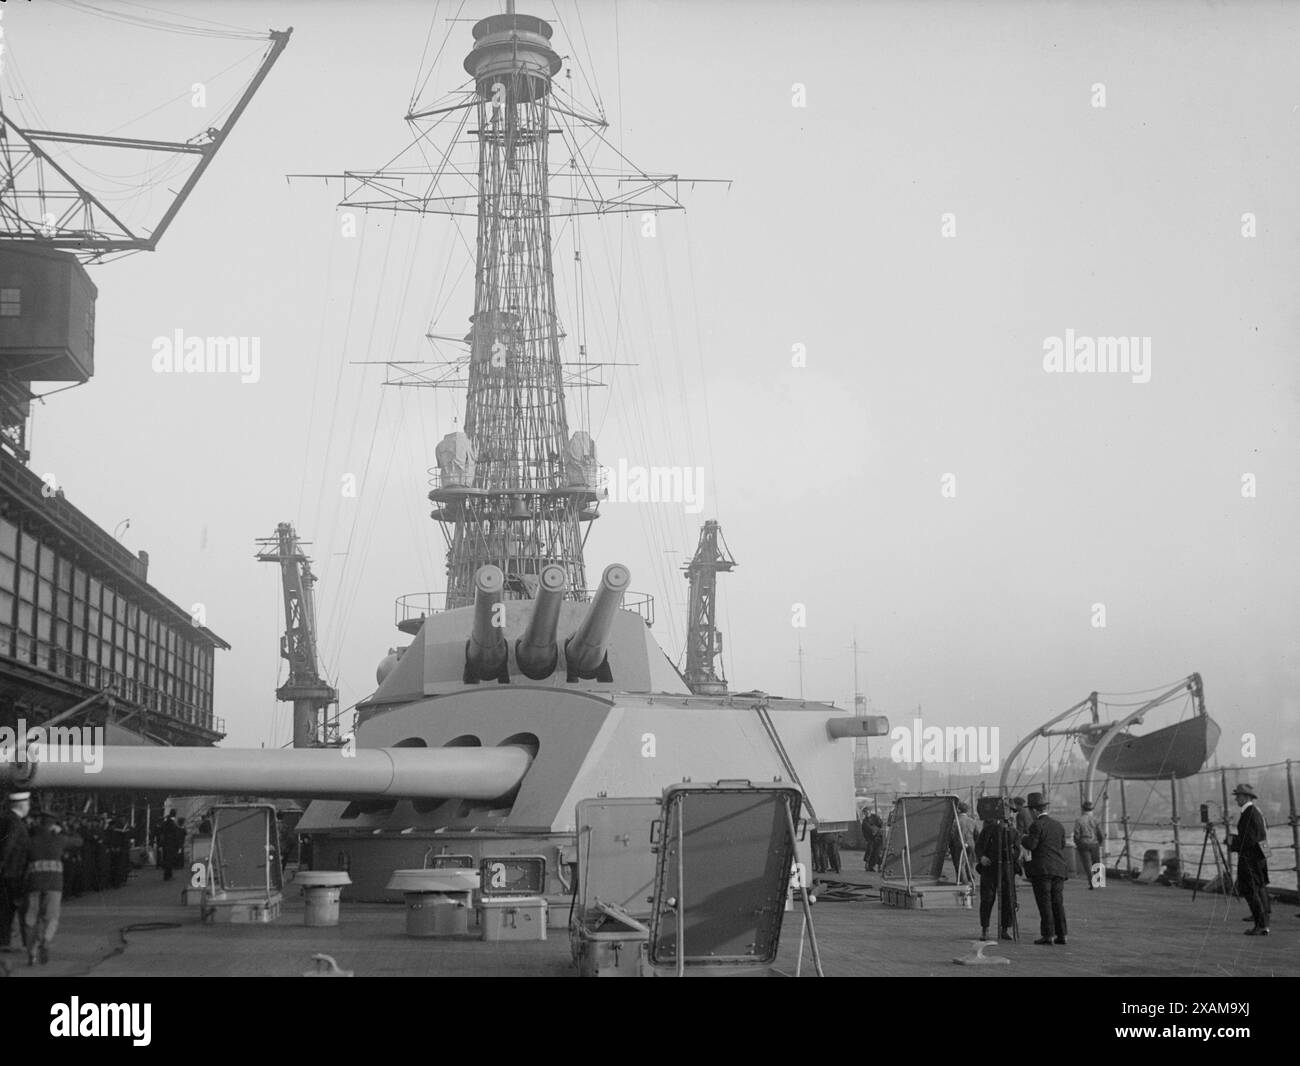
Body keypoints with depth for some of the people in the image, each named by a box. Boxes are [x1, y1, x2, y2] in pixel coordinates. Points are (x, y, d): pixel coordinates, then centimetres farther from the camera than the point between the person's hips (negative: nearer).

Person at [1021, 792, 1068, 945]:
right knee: (1058, 902, 9)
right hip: (1059, 869, 6)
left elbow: (1031, 845, -16)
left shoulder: (1037, 825, -9)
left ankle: (1047, 935, -4)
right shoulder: (1059, 825, 13)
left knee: (1044, 903, -4)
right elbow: (1062, 845, 17)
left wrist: (1024, 838, 4)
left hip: (1042, 869, -6)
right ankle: (1061, 934, 8)